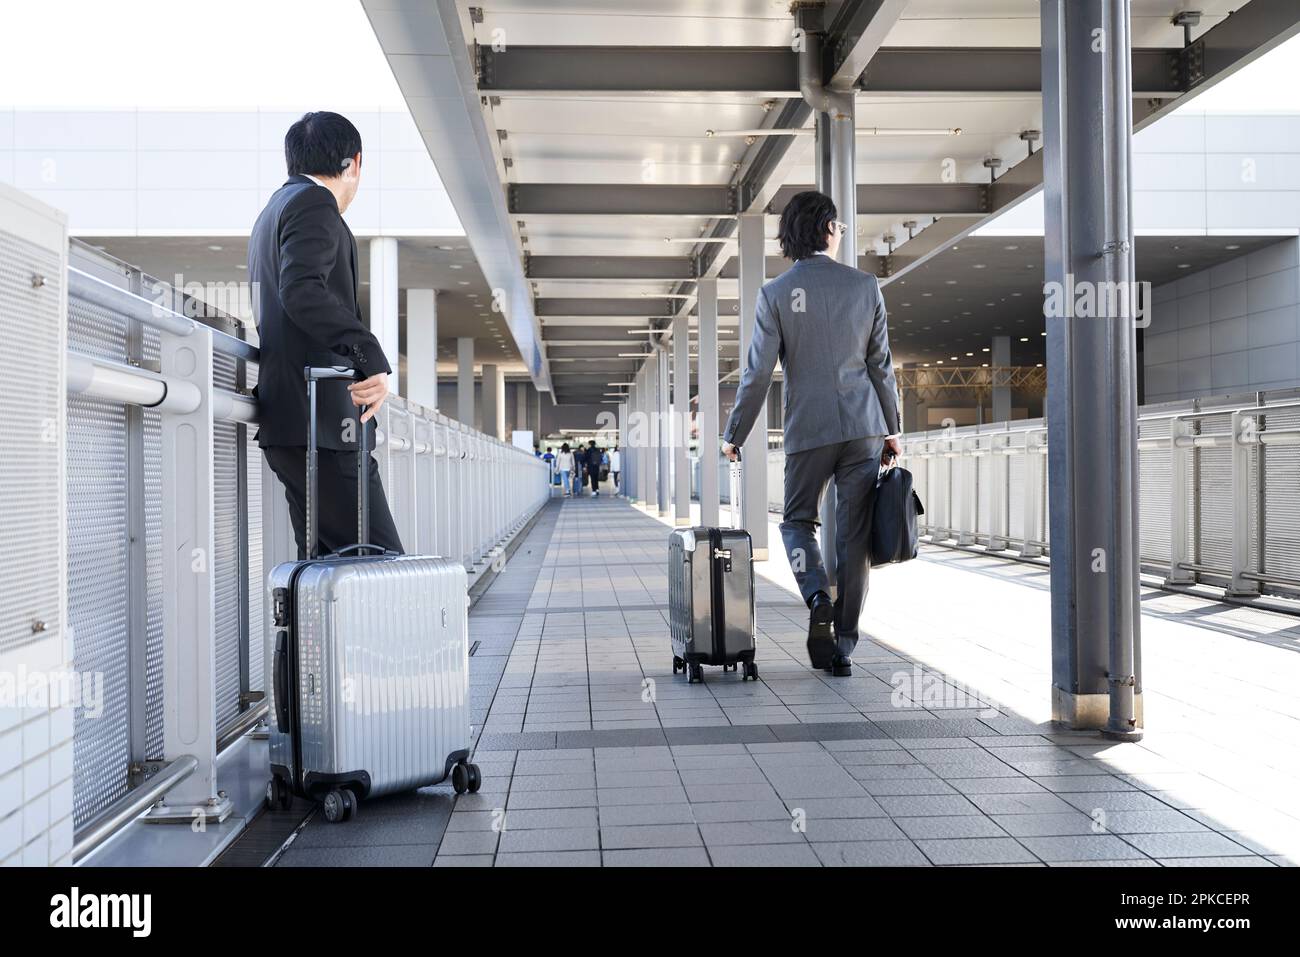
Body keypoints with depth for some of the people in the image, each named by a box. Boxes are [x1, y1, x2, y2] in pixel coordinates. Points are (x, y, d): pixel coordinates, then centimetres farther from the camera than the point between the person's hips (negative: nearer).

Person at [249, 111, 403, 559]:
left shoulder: (274, 211, 26)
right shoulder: (314, 203, -5)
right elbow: (301, 290, -22)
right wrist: (370, 355, -28)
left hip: (289, 423, 10)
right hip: (319, 420, -10)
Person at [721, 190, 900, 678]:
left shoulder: (775, 293, -2)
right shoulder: (865, 286, 3)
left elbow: (758, 372, -4)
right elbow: (881, 364, 5)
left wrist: (734, 435, 5)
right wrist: (892, 429, 14)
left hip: (808, 428, -1)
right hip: (864, 426, 1)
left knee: (798, 520, 17)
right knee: (854, 535, 6)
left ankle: (818, 597, -10)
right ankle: (844, 647, 9)